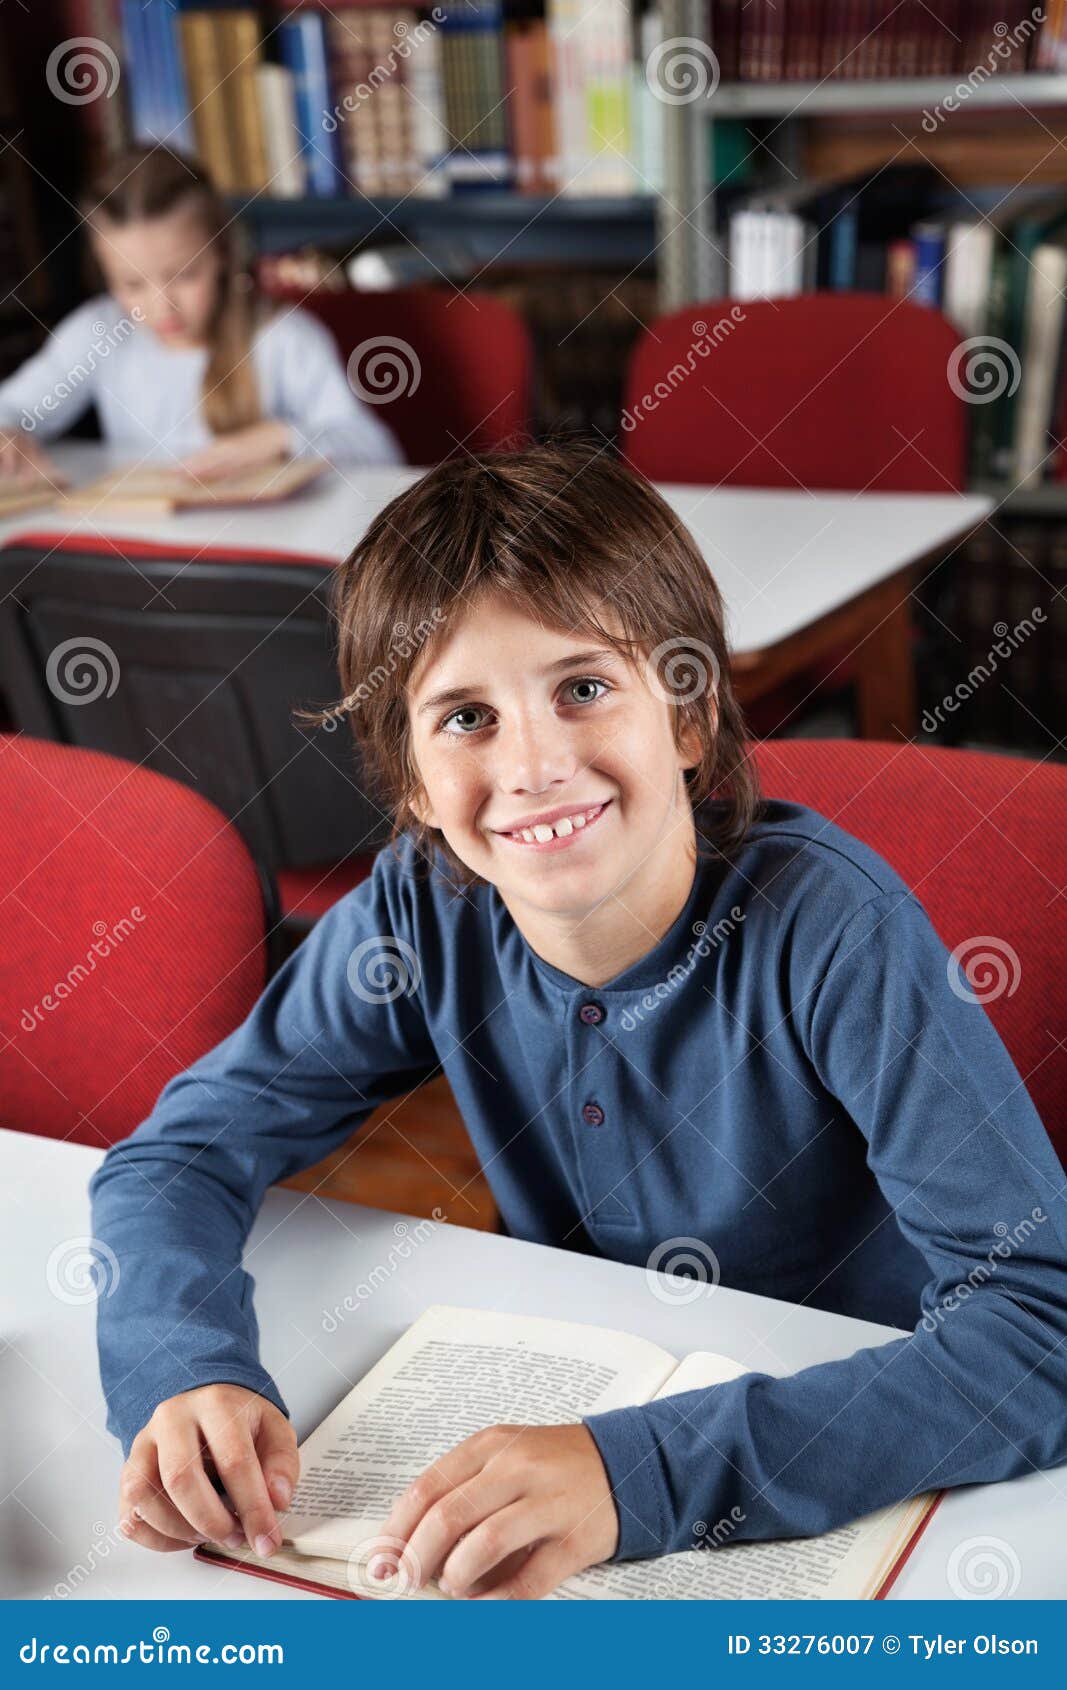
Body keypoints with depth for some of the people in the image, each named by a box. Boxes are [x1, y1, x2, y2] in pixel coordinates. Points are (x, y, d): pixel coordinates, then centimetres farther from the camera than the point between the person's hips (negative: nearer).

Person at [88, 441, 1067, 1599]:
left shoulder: (830, 926, -25)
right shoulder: (425, 910, -13)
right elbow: (184, 1151, -5)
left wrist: (648, 1468, -41)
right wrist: (188, 1373, -25)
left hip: (852, 1477, -2)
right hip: (565, 1403, 3)